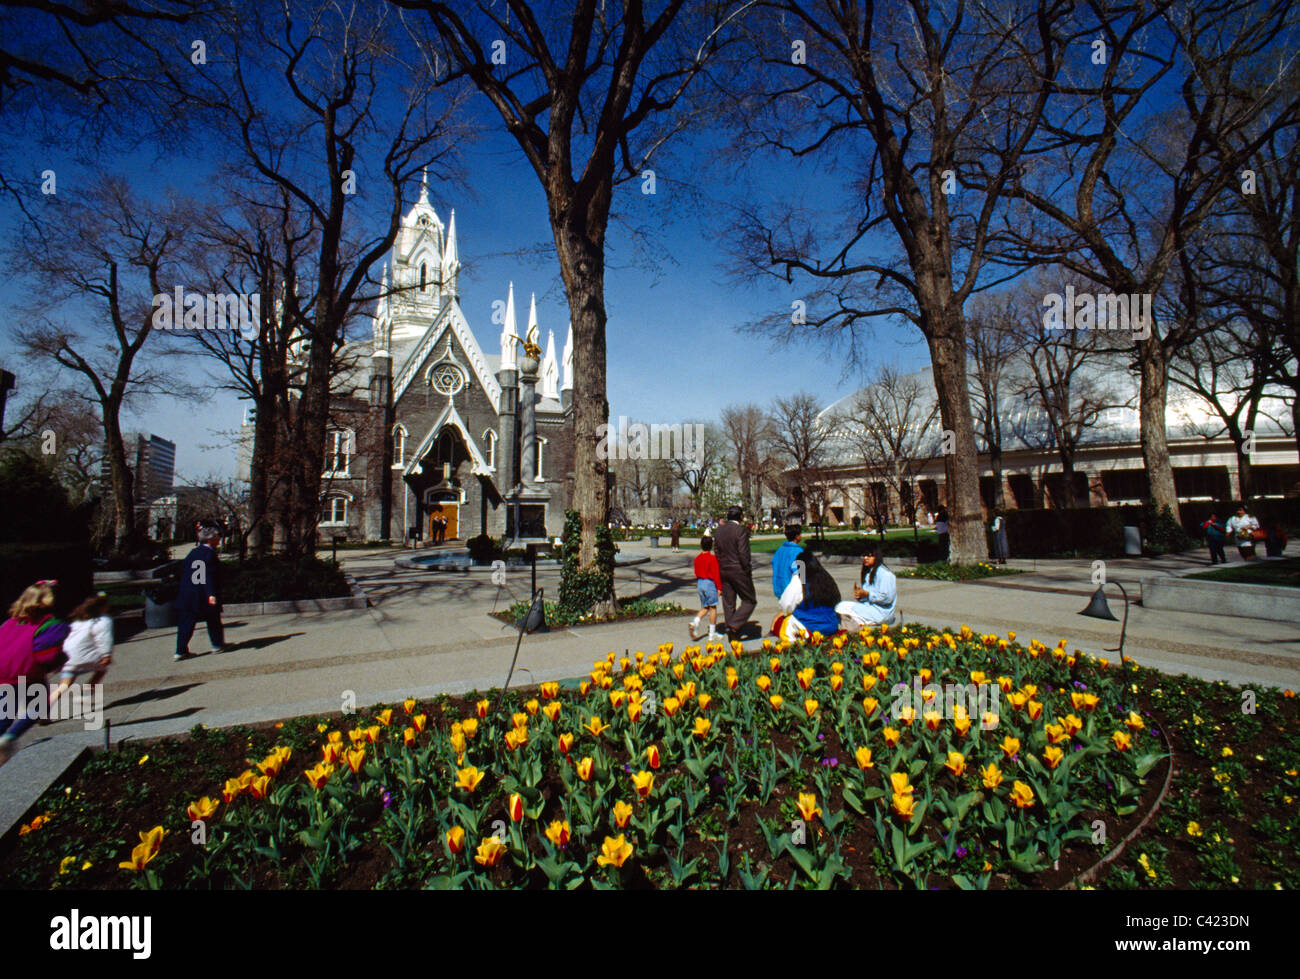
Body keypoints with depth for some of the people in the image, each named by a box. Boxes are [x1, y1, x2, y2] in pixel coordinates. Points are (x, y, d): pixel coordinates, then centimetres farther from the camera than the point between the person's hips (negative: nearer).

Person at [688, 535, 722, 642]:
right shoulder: (712, 558, -14)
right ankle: (712, 634, 7)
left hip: (699, 583, 6)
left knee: (704, 607, 17)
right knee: (712, 608, 4)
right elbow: (716, 574, -14)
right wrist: (719, 587, -9)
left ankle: (695, 622, -8)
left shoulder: (697, 558, 6)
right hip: (710, 583, -6)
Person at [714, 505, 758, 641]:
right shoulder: (740, 530, -14)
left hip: (724, 571, 7)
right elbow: (743, 554, -18)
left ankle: (730, 629, 17)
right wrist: (748, 570, -9)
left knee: (728, 603, 12)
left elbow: (716, 552, 10)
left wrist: (721, 568, 15)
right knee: (749, 600, 5)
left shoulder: (719, 530, 8)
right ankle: (735, 626, -7)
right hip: (739, 571, -7)